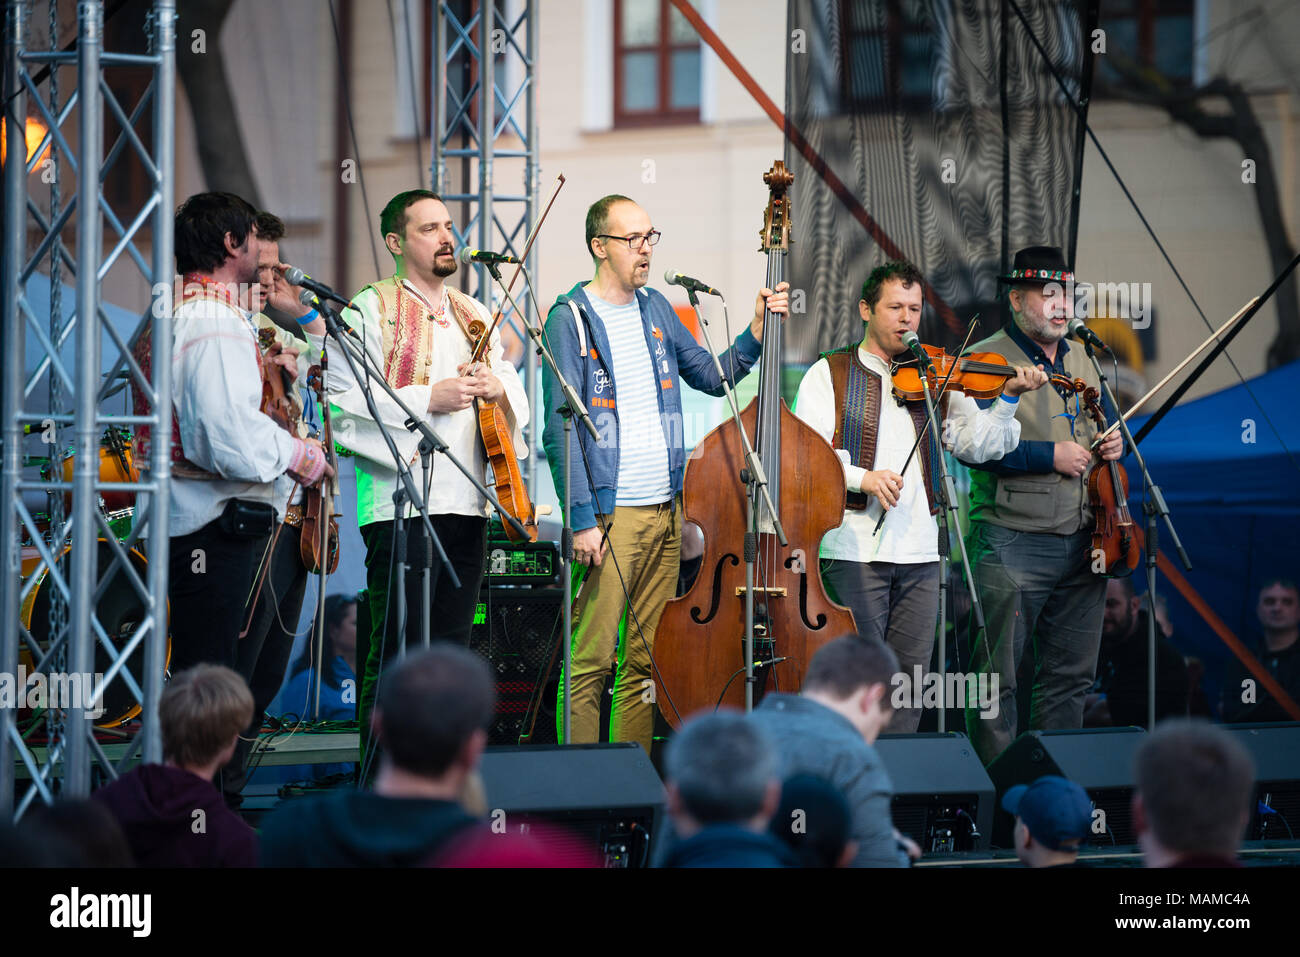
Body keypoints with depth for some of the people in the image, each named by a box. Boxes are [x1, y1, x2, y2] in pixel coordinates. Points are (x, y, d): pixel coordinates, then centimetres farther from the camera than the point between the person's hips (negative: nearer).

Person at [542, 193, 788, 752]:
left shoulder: (657, 310, 14)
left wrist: (757, 331, 4)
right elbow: (562, 429, -10)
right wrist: (583, 520, -16)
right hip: (609, 515, -6)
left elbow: (712, 377, 20)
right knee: (590, 661, -9)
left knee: (647, 660, 8)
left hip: (665, 512, 6)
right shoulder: (570, 319, -6)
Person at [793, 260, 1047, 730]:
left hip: (919, 551, 4)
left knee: (910, 674, 4)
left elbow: (978, 444, 5)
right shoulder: (830, 374, 6)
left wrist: (1008, 399, -10)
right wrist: (860, 478, -19)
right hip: (854, 548, -3)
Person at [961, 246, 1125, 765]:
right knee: (996, 677, -6)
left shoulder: (1081, 363, 17)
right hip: (1011, 542, -7)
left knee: (1070, 674, 11)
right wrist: (1049, 456, -19)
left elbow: (1102, 424, 32)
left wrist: (1112, 443, 8)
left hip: (1081, 544, 7)